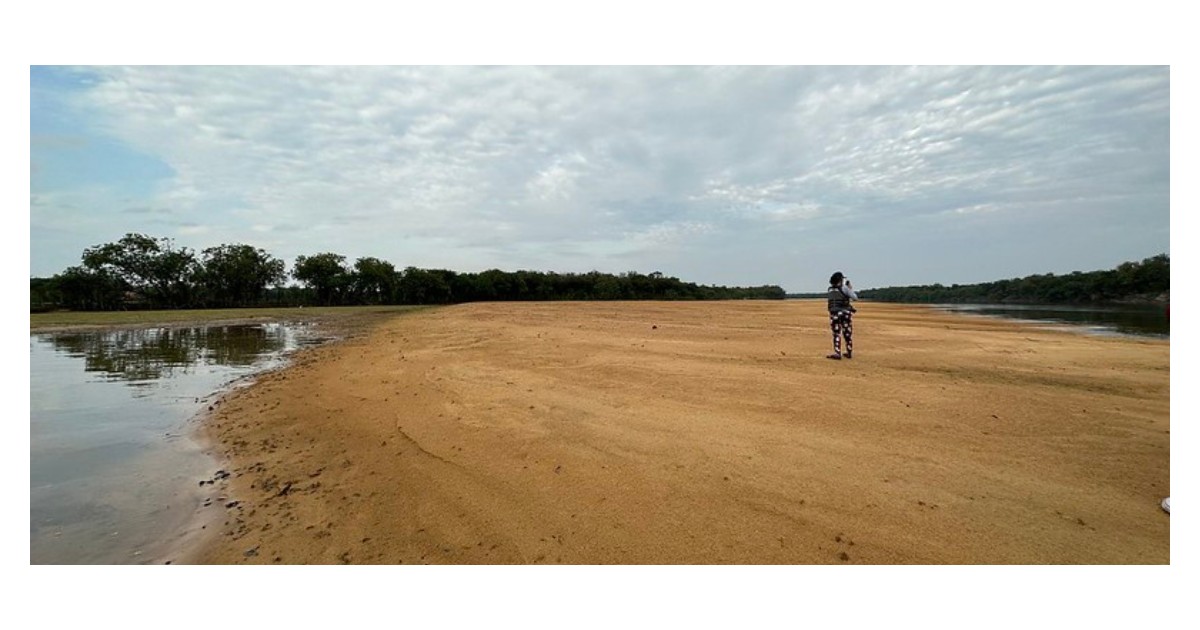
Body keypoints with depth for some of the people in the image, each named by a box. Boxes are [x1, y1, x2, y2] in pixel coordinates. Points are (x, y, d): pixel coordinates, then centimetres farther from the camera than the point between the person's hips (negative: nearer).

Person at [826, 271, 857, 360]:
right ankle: (849, 353, 19)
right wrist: (850, 288, 11)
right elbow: (855, 297, -1)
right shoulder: (844, 288, -7)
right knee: (848, 334, 10)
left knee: (836, 334, 3)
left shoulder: (831, 289, 7)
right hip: (845, 313, -2)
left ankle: (837, 353, -5)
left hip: (834, 313, 2)